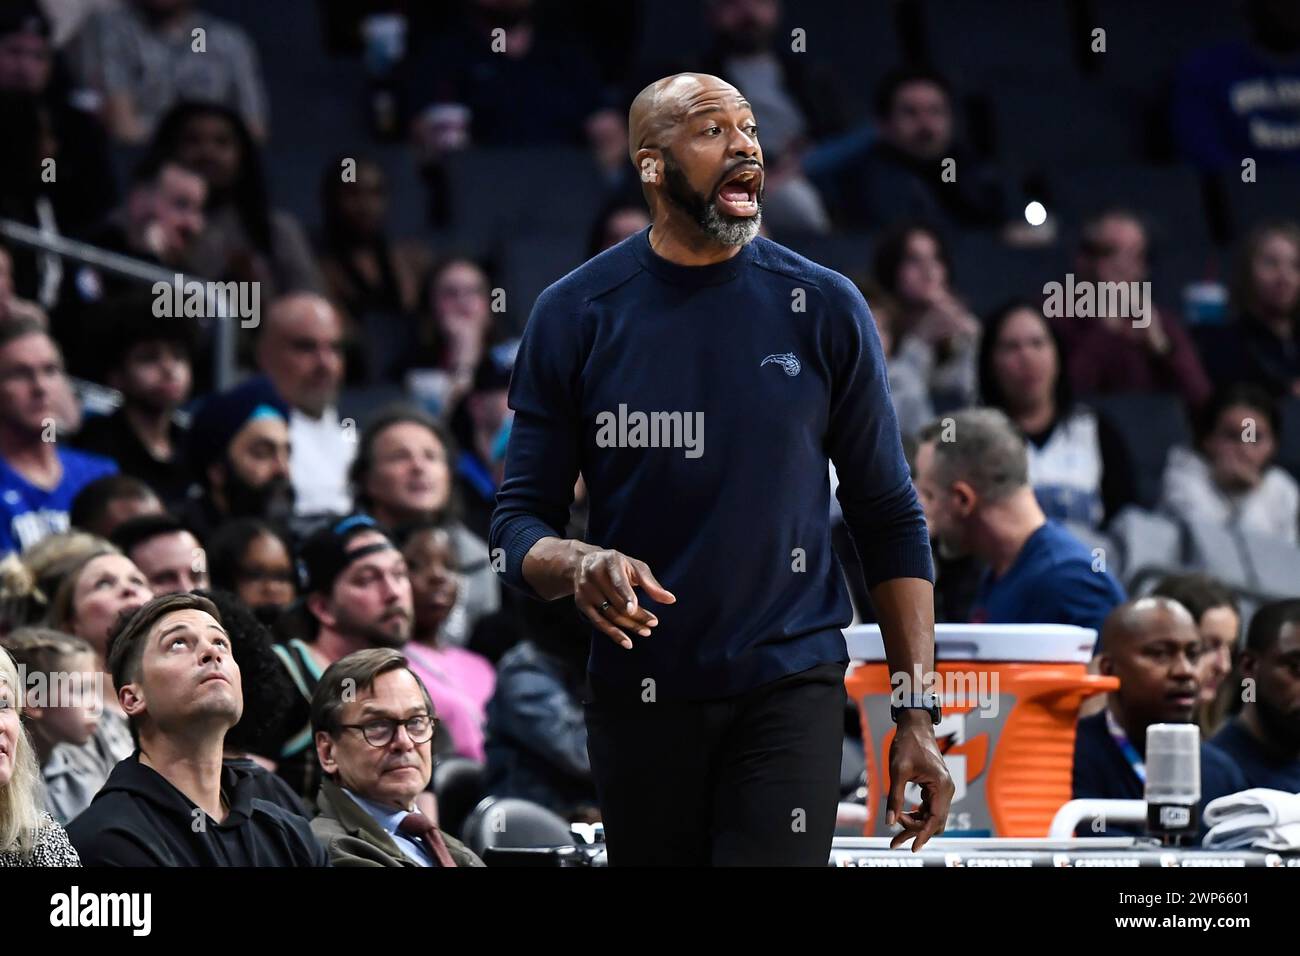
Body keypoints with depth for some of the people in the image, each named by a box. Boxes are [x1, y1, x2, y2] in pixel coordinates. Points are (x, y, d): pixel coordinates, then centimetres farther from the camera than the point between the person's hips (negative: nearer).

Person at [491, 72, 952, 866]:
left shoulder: (827, 310, 1)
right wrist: (577, 567, -23)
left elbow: (891, 523, 5)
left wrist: (920, 717, -1)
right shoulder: (576, 316, 1)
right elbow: (521, 522, 1)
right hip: (639, 699, 1)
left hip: (791, 689, -1)